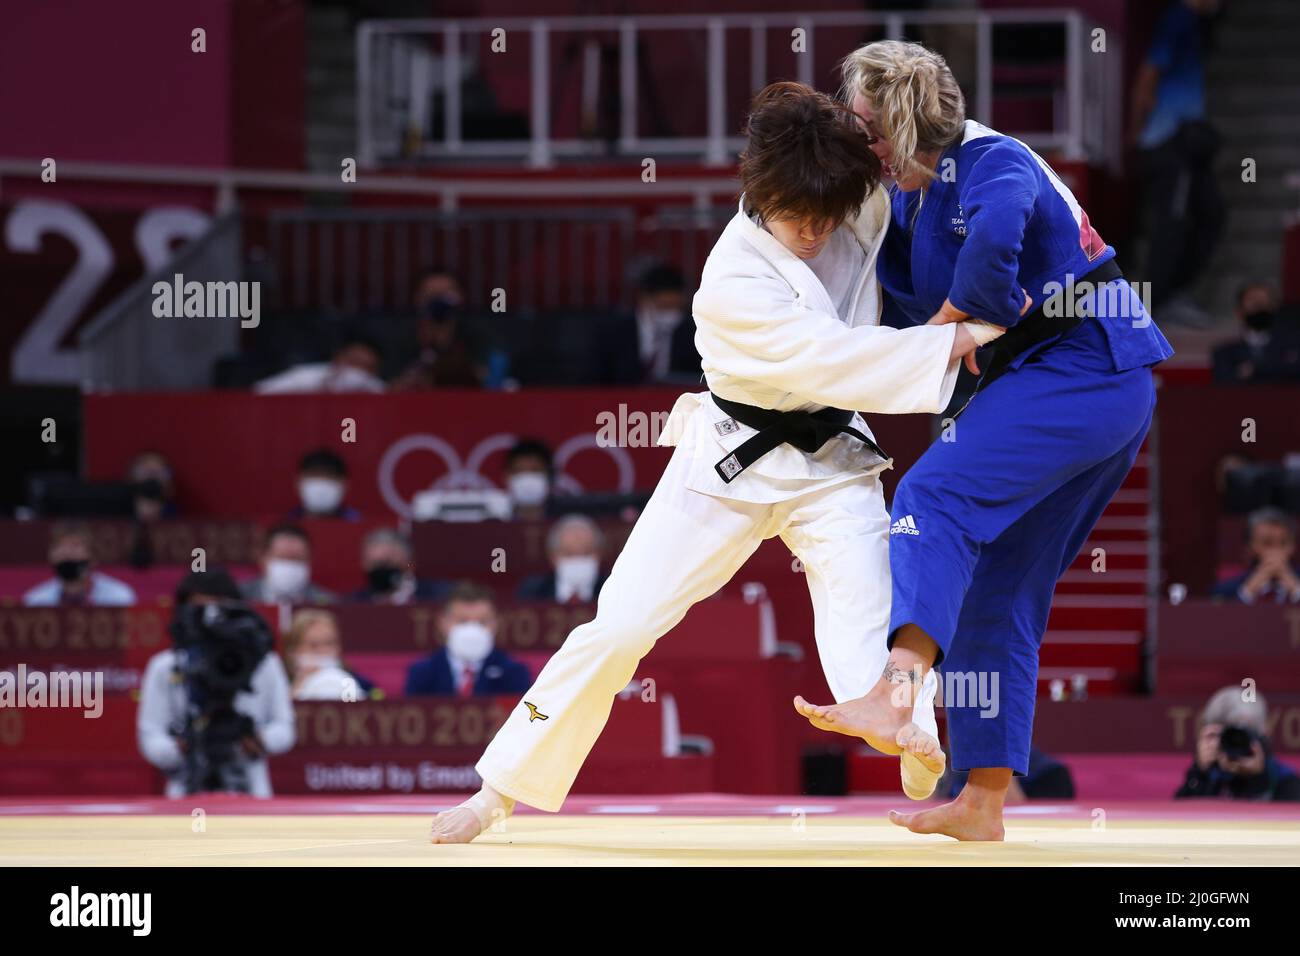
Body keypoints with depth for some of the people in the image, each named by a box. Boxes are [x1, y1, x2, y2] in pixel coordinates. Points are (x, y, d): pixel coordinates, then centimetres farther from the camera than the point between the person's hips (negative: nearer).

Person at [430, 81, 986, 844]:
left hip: (831, 465, 3)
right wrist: (954, 342, -31)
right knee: (620, 625, 0)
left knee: (867, 627, -20)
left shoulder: (859, 211, -10)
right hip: (732, 461, -3)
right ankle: (504, 788, 10)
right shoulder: (732, 285, -25)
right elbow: (828, 359, -30)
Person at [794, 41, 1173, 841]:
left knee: (935, 498, -26)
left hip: (1084, 371, -10)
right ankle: (983, 803, 16)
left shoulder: (990, 163, -17)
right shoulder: (911, 192, 11)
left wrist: (959, 311, -22)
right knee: (996, 591, 11)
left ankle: (894, 696, -43)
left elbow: (996, 233, -39)